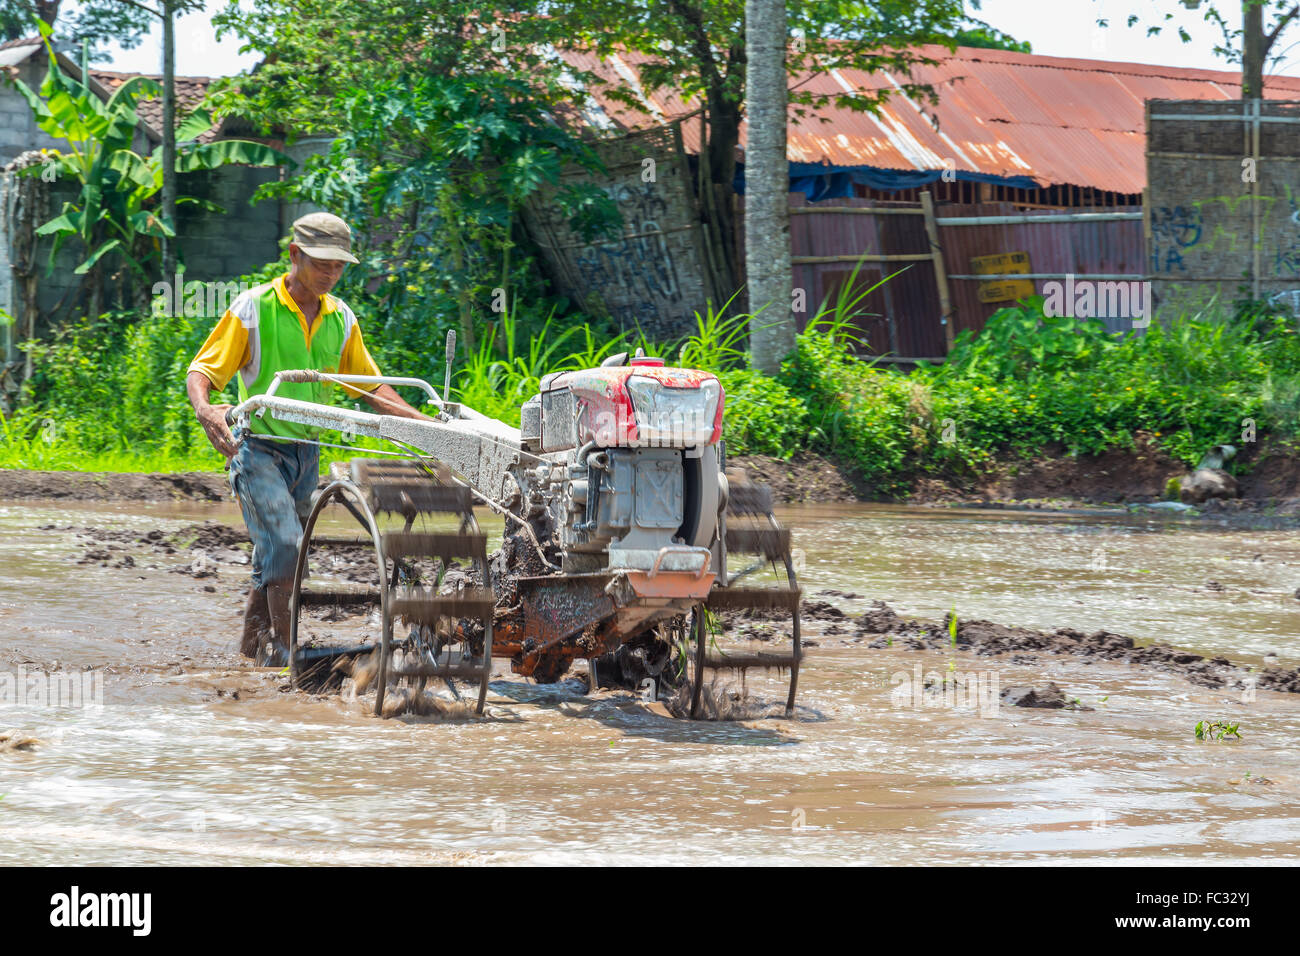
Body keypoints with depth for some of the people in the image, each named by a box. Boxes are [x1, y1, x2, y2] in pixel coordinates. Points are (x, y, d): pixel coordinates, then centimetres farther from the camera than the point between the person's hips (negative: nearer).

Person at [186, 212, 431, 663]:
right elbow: (202, 371, -8)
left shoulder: (341, 318, 9)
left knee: (276, 552, 12)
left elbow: (370, 387, 16)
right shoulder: (254, 308, -7)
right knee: (286, 544, -18)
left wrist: (423, 423, 4)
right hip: (259, 446, -5)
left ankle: (255, 641, 25)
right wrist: (204, 409, -31)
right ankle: (284, 648, -13)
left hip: (306, 451, 6)